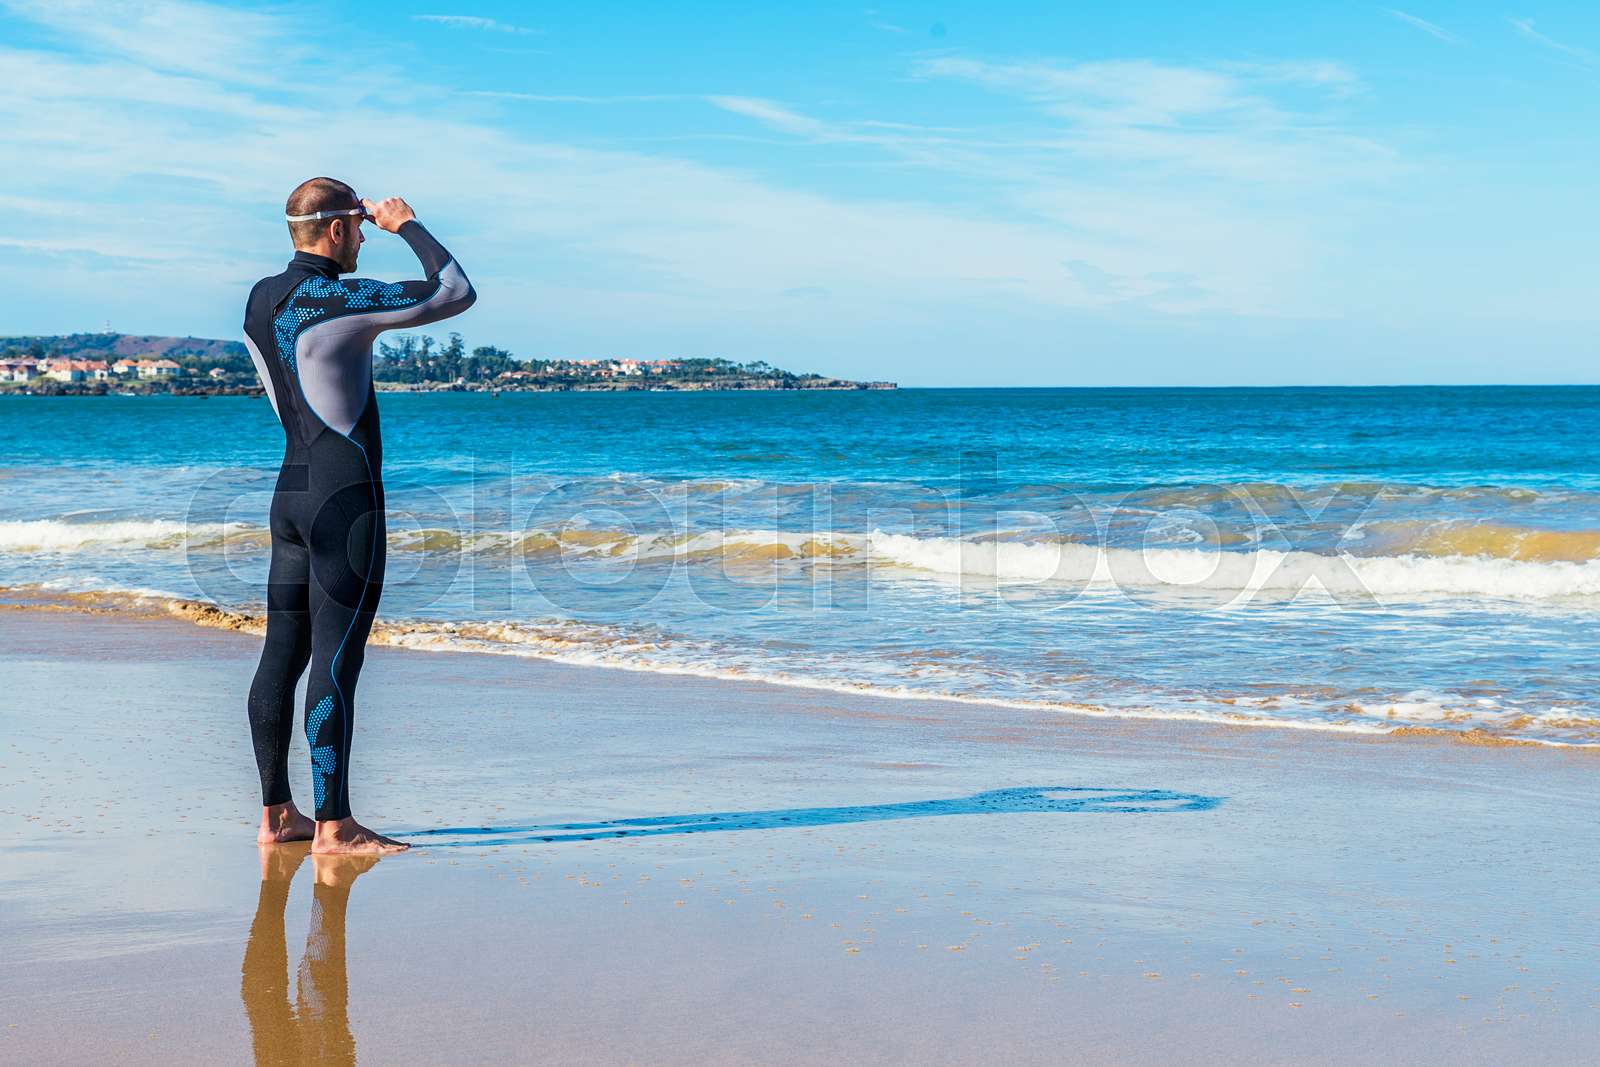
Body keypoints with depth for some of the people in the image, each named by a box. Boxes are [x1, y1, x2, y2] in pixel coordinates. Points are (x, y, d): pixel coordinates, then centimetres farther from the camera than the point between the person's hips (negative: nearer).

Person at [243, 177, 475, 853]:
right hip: (346, 500, -9)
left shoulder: (259, 300, 8)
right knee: (336, 663, -6)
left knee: (282, 654, 10)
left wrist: (372, 226, 25)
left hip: (291, 491, 9)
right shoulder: (343, 301, -16)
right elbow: (456, 294, -12)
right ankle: (333, 827, -3)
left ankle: (275, 813, 16)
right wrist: (406, 225, 2)